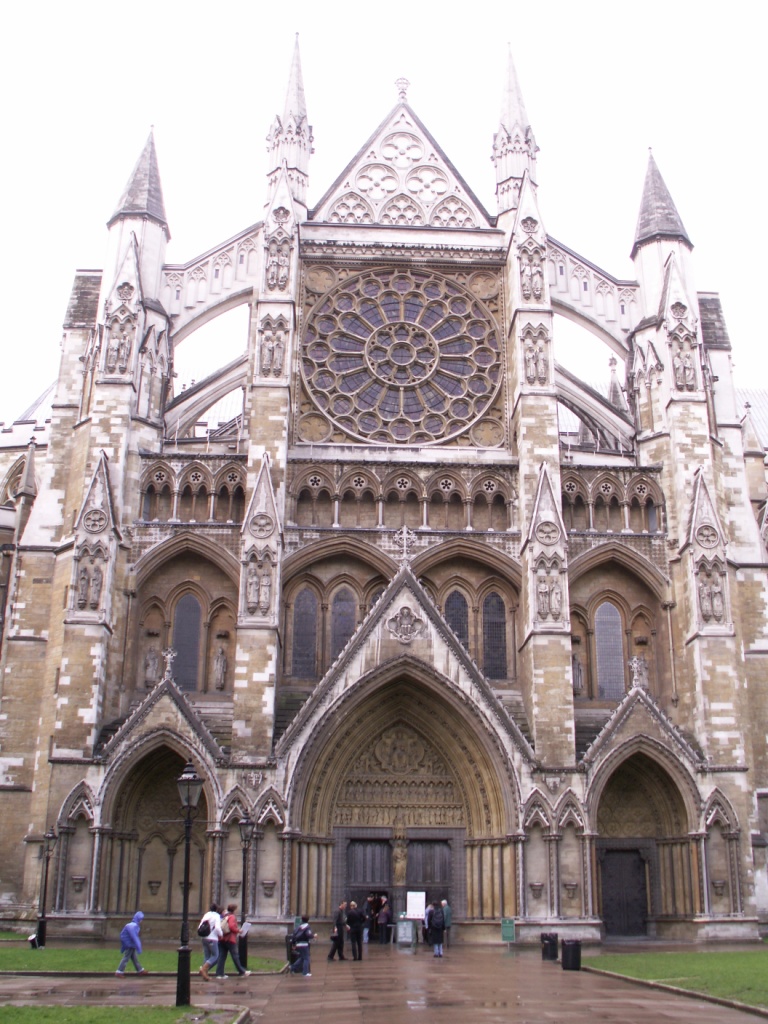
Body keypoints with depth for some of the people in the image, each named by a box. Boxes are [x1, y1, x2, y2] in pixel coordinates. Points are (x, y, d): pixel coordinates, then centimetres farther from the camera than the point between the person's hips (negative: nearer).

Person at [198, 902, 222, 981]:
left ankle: (205, 974, 9)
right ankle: (204, 968, -15)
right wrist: (220, 935, -4)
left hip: (204, 938, 7)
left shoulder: (206, 915, 11)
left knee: (206, 956, 12)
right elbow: (217, 927, -20)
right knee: (215, 956, 3)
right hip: (212, 939, -7)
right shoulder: (217, 916, -7)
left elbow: (199, 927, 11)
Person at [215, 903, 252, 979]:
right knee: (235, 956, 2)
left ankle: (219, 974, 3)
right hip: (230, 939, -7)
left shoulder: (223, 916, 13)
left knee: (221, 957, 6)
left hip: (222, 939, 7)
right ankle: (242, 972, 12)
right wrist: (238, 930, -8)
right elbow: (232, 927, -23)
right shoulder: (232, 917, -10)